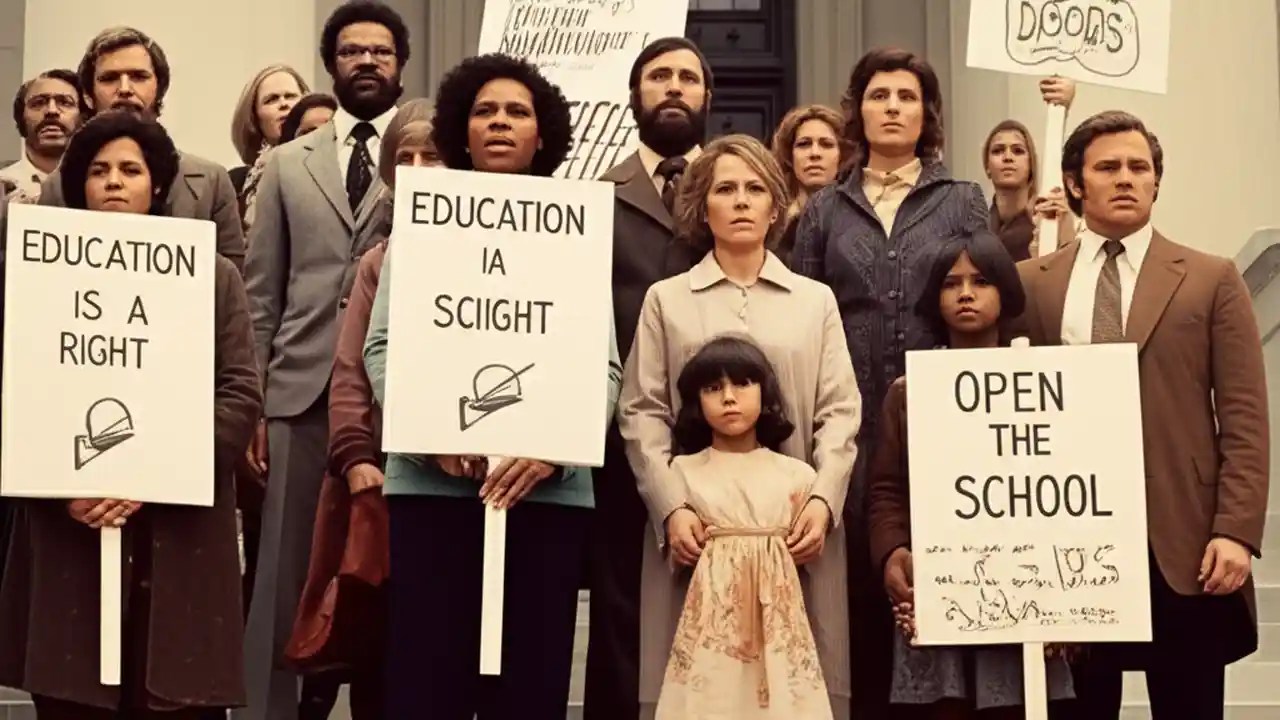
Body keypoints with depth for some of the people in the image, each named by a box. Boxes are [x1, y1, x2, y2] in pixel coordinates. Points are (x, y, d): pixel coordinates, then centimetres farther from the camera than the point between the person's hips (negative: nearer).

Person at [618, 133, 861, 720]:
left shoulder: (816, 300, 16)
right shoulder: (667, 299, 11)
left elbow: (839, 411, 7)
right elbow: (642, 414, 3)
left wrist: (823, 500, -9)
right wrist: (671, 507, -11)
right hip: (695, 526, -1)